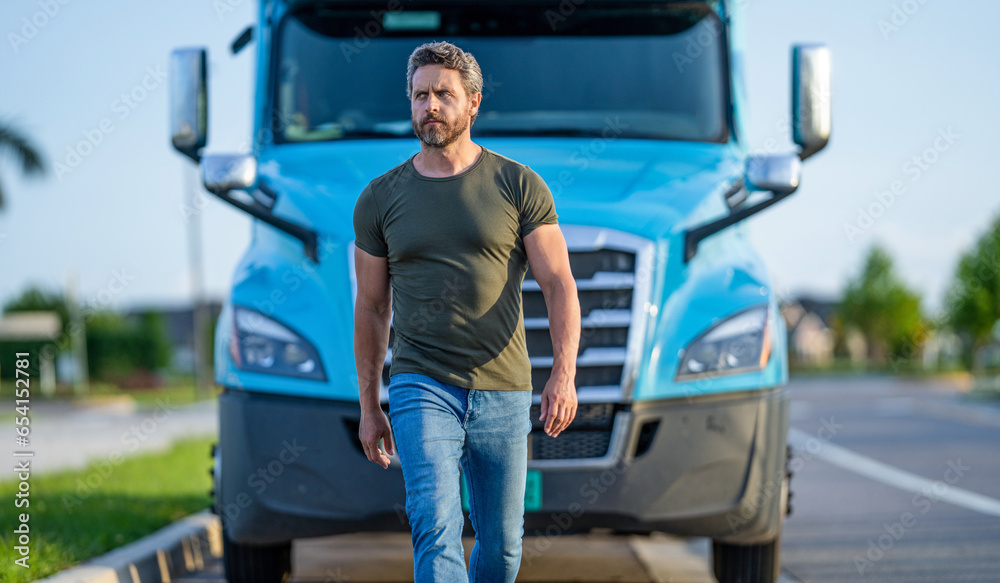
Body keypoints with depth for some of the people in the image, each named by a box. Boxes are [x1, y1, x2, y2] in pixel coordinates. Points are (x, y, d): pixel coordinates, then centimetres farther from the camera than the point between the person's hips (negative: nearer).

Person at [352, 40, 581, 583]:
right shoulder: (380, 199, 5)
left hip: (504, 393, 1)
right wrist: (368, 408, 11)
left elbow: (559, 285, -3)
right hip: (422, 389, -1)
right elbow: (371, 308, 12)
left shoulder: (519, 186, 1)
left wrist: (563, 374, -17)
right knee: (435, 526, -19)